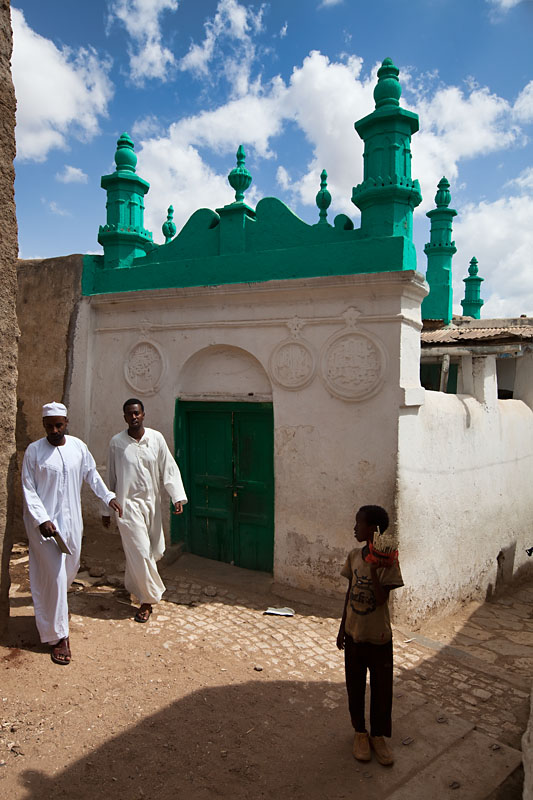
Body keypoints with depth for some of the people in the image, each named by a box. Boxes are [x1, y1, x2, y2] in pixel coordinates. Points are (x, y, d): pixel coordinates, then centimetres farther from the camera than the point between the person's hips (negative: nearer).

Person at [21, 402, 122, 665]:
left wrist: (108, 497, 11)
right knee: (55, 576, -5)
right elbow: (28, 490, -9)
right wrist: (42, 519, -18)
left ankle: (55, 607, 46)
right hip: (45, 522, -5)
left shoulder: (78, 446, 2)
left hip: (72, 520, 5)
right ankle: (57, 637, 6)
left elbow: (91, 475, 15)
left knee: (70, 568, 17)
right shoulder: (34, 451, -10)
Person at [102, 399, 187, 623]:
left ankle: (132, 585, 38)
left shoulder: (156, 438, 0)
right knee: (139, 552, -7)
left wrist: (177, 496, -13)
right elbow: (110, 478, 5)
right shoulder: (117, 442, -2)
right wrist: (106, 510, 8)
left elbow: (169, 468, -1)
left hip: (152, 503, 3)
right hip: (128, 502, -3)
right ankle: (148, 599, 8)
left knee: (153, 550, 11)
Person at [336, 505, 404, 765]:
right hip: (354, 634, 4)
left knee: (381, 688, 11)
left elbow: (381, 599, -22)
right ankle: (360, 732, 36)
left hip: (379, 637, -4)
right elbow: (350, 592, 6)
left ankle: (378, 735, 32)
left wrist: (374, 570, -33)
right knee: (355, 686, 16)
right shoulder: (354, 555, -3)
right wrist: (342, 628, 10)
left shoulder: (388, 561, -17)